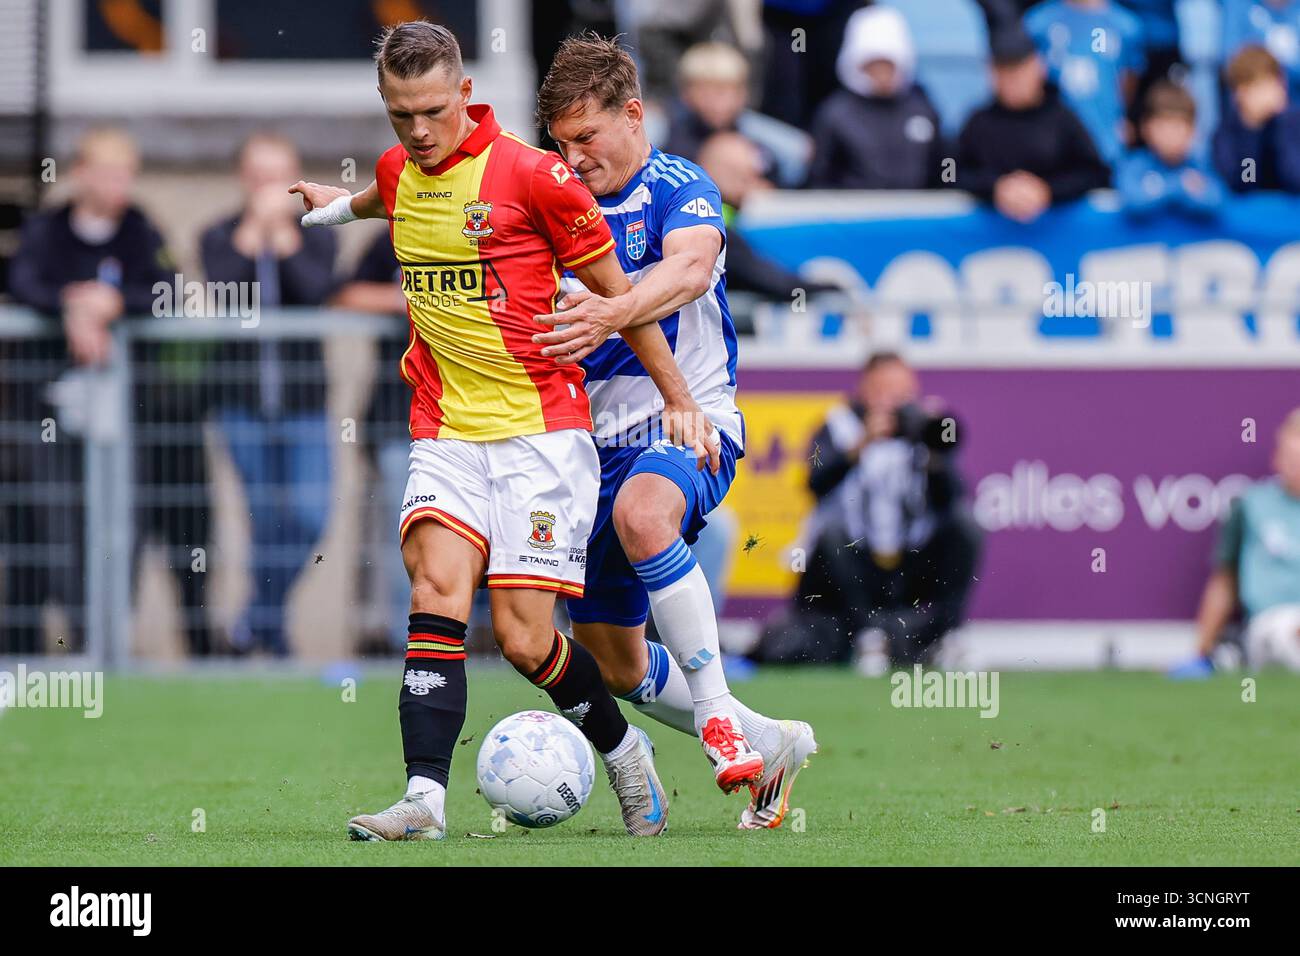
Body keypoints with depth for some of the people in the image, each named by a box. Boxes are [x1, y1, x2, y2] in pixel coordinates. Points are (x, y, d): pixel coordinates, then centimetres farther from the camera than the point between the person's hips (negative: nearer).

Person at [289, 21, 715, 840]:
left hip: (541, 427, -5)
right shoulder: (398, 173, 7)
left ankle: (624, 751, 19)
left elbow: (616, 291, -1)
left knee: (524, 636, -9)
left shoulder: (532, 174, -11)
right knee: (438, 585, -19)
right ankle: (425, 796, -27)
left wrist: (678, 400, 4)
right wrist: (345, 205, 56)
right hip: (445, 429, 5)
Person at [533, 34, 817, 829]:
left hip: (688, 420, -7)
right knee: (615, 665, 9)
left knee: (641, 510, -41)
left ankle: (718, 714, -35)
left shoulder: (680, 190, -10)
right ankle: (768, 746, 30)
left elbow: (691, 268, -31)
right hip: (599, 438, 7)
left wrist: (615, 312, -50)